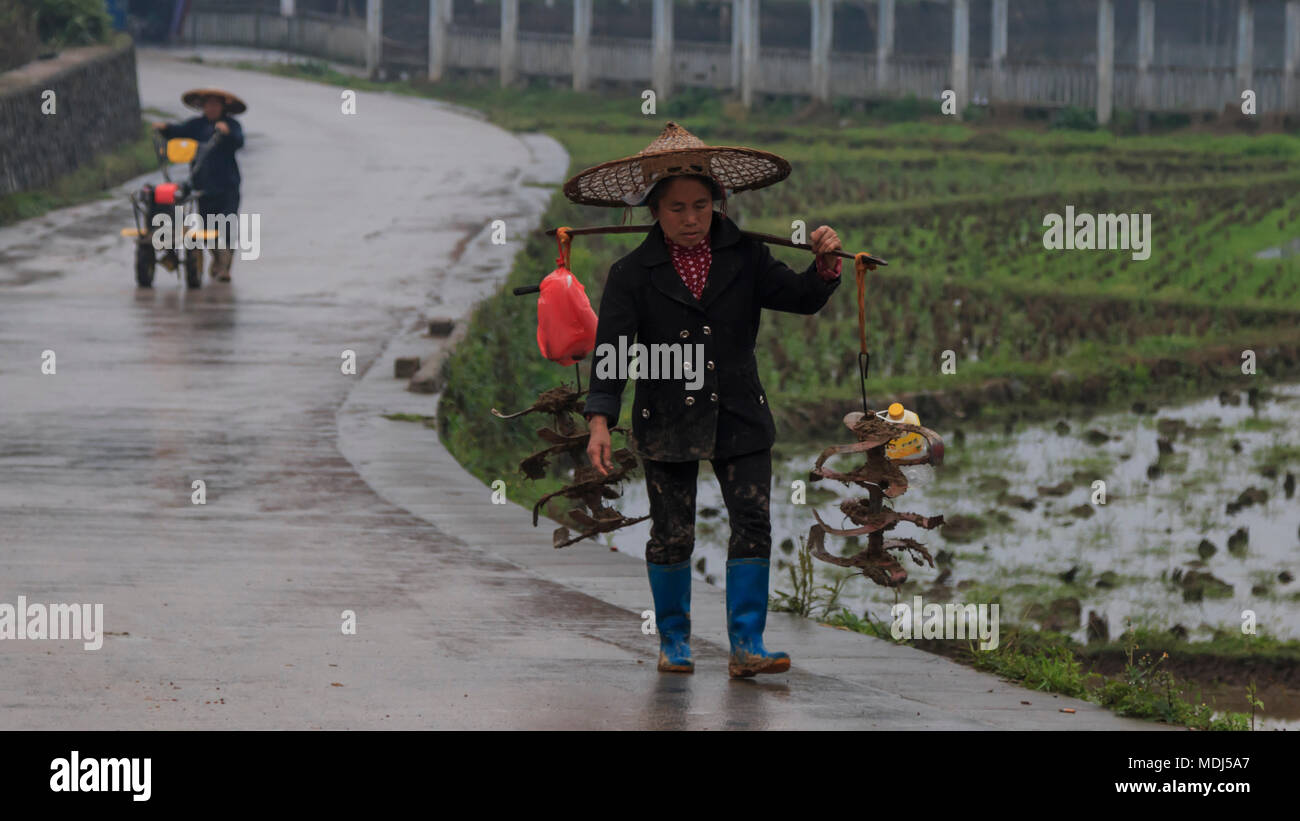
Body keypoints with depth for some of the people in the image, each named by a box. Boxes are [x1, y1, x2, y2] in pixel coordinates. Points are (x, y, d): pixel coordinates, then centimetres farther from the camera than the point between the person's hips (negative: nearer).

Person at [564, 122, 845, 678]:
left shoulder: (744, 259, 4)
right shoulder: (633, 274, -3)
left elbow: (800, 298, 2)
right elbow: (612, 348, -8)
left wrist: (825, 265, -20)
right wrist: (600, 420, -19)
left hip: (738, 418, 2)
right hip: (667, 424, -2)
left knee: (753, 527, -7)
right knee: (672, 536, 3)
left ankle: (746, 647, -4)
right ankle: (674, 642, 21)